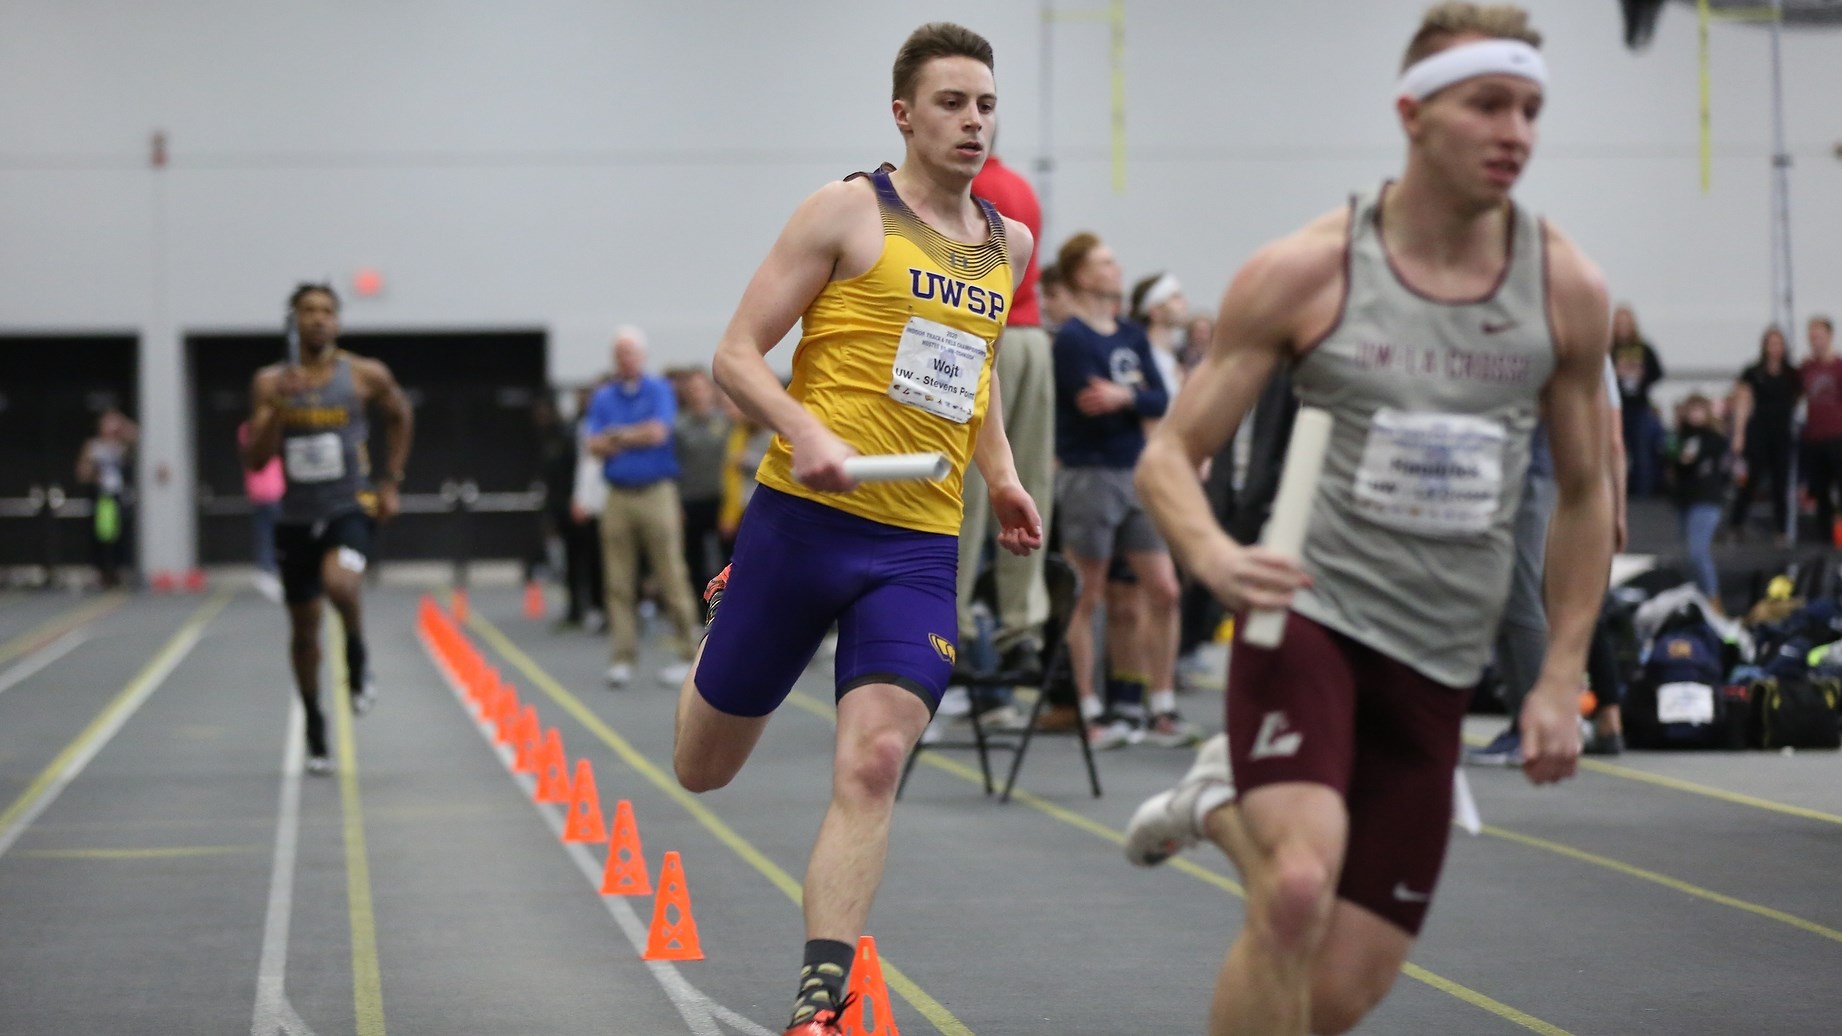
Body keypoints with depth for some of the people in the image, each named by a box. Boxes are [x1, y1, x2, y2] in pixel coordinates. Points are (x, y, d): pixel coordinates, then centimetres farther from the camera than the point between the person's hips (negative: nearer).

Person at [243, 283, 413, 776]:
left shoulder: (366, 376, -3)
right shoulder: (270, 383, -1)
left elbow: (400, 417, 16)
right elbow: (254, 460, -6)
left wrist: (391, 482, 10)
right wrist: (278, 407, -20)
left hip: (351, 508, -3)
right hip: (297, 515, 3)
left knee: (339, 583, -34)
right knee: (304, 627, 12)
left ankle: (358, 659, -3)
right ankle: (315, 730, 30)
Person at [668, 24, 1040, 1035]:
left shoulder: (1008, 243, 14)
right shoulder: (849, 211, -4)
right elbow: (736, 355, -6)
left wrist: (1001, 478, 15)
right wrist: (807, 433, -24)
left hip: (918, 548, 3)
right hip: (801, 521, -3)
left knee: (872, 765, -14)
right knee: (701, 770, 10)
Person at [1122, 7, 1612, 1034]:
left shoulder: (1567, 290, 1)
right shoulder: (1305, 273, -6)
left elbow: (1585, 494, 13)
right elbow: (1171, 454, -1)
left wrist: (1563, 677, 6)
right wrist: (1212, 552, -23)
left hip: (1439, 664, 3)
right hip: (1308, 615, -3)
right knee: (1297, 895, -30)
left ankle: (1224, 806, 30)